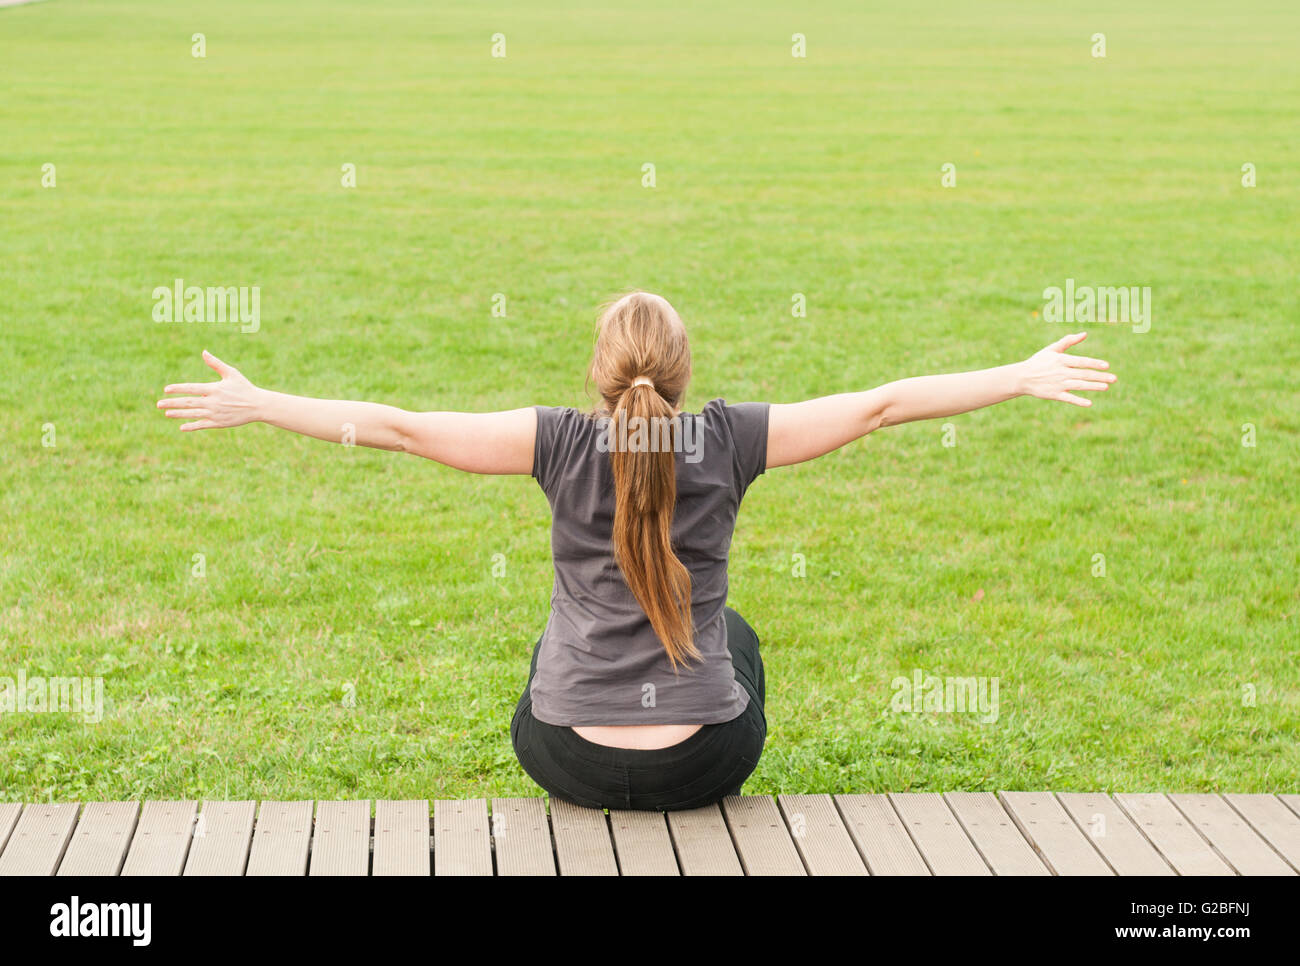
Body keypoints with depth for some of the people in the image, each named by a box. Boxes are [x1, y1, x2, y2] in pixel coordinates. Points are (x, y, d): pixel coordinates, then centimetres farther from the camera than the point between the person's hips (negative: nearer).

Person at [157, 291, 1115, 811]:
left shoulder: (561, 443, -9)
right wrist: (1023, 378, 4)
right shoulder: (727, 440, -9)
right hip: (702, 758, 0)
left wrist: (258, 404, 1)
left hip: (573, 758, 0)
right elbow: (880, 404, -5)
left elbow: (398, 426, -9)